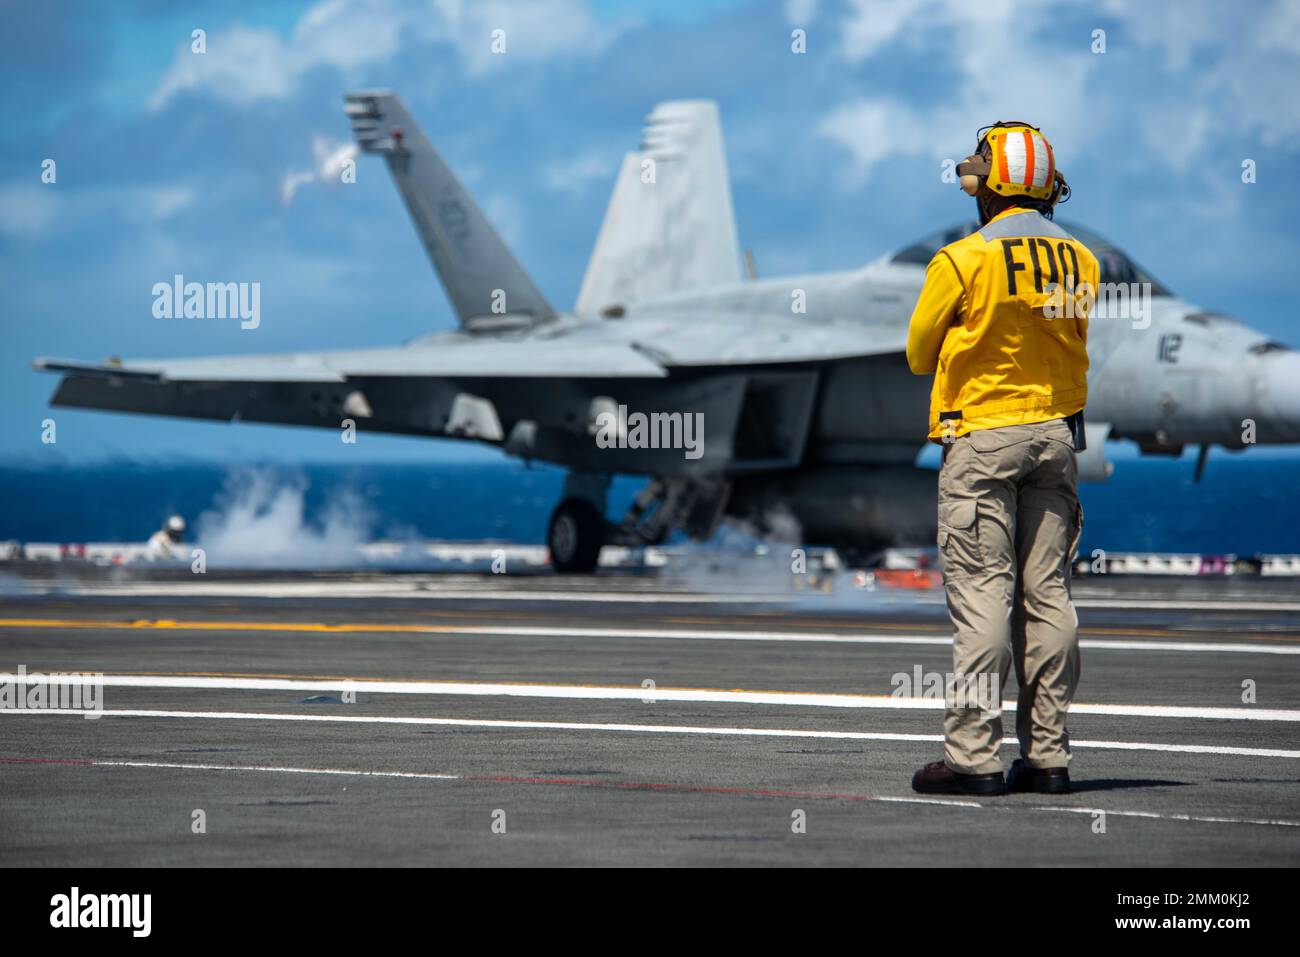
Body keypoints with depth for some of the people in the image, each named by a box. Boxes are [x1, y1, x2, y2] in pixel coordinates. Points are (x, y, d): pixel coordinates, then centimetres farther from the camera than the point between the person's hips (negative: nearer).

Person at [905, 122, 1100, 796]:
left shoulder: (963, 260, -12)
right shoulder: (1080, 261, 4)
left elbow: (919, 354, 0)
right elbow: (1071, 344, 13)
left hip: (981, 436, -5)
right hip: (1058, 431, 5)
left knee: (981, 591, -6)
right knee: (1047, 593, 8)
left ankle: (974, 755, -8)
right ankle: (1047, 753, 9)